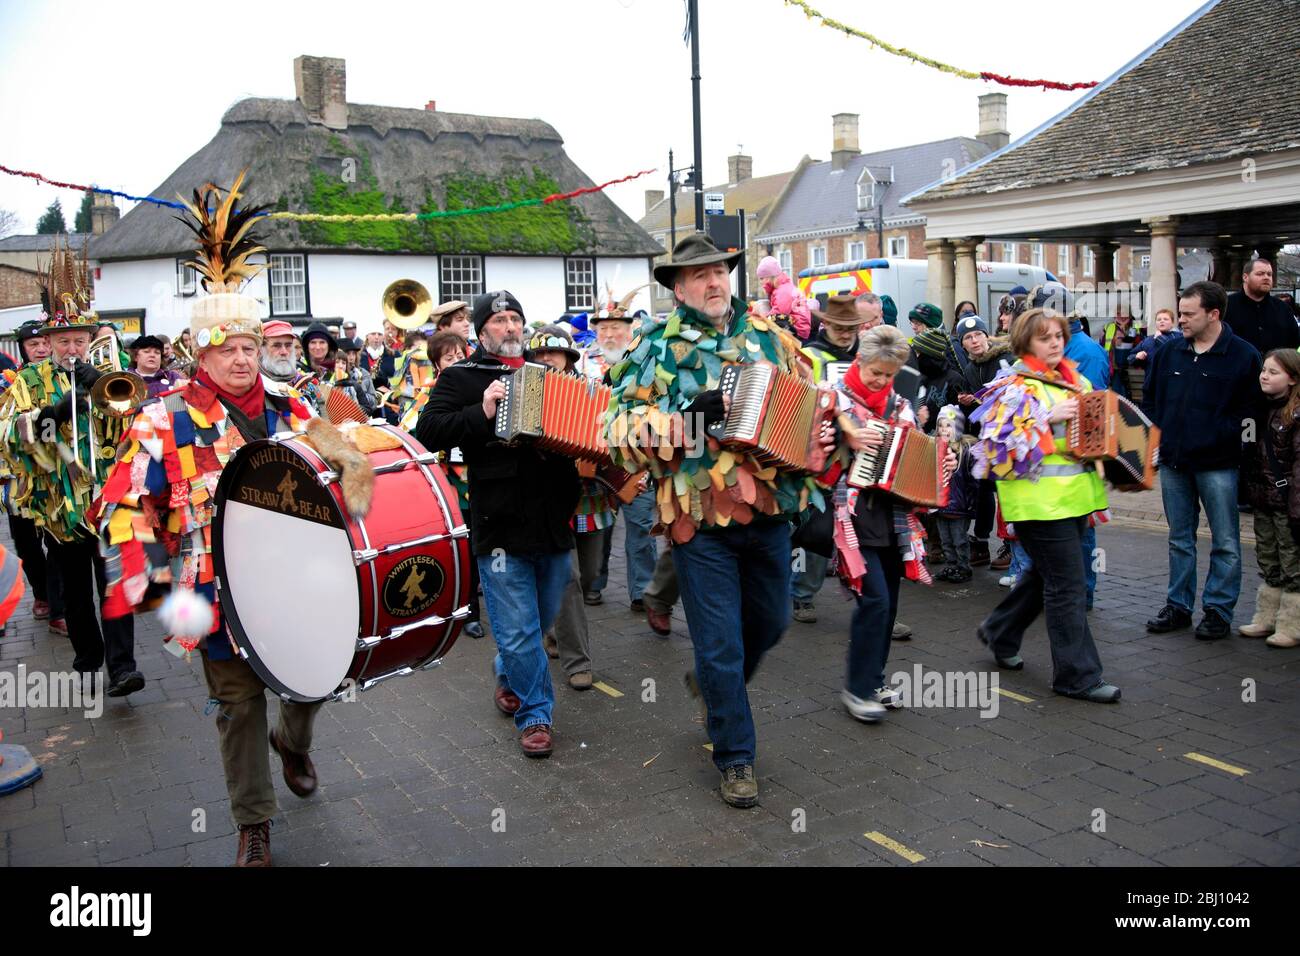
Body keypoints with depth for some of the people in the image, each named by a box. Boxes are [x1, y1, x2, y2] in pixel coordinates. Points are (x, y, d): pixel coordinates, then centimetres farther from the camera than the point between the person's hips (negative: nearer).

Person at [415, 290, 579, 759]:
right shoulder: (460, 378, 1)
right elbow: (428, 431, -10)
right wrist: (482, 413, -21)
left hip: (554, 522, 5)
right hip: (501, 526, -5)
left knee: (543, 617, 20)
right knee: (519, 629, -1)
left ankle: (508, 676, 46)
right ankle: (535, 716, 14)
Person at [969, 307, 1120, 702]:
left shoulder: (1076, 382, 14)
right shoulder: (1017, 388, -10)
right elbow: (999, 440, -19)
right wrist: (1047, 419, -22)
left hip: (1074, 495, 8)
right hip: (1040, 500, -8)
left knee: (1044, 573, 19)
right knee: (1068, 586, -5)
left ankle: (999, 631, 39)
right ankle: (1078, 675, 4)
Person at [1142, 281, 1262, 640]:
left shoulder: (1243, 355, -5)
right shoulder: (1168, 353, 8)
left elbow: (1251, 408, -5)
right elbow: (1149, 400, 15)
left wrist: (1222, 434, -16)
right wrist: (1153, 439, 4)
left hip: (1217, 465, -4)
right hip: (1173, 462, 5)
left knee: (1225, 542, 4)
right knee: (1179, 539, 13)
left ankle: (1218, 610, 14)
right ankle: (1178, 606, 23)